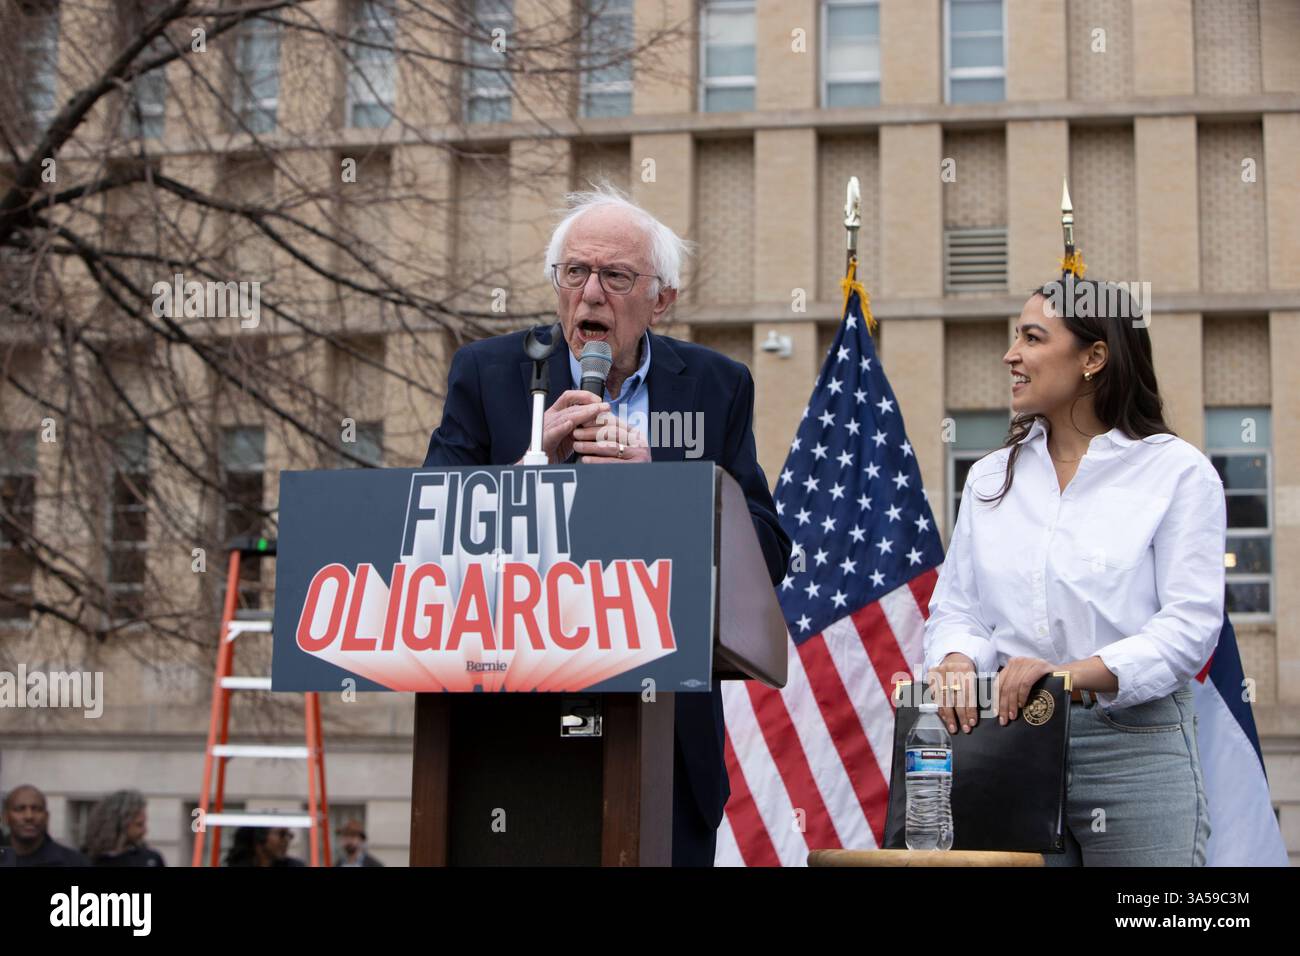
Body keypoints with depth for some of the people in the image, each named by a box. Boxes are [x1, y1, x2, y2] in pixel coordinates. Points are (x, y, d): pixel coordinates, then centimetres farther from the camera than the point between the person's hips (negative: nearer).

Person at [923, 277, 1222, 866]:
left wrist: (1074, 673, -23)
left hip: (1135, 748, -3)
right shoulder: (990, 477, 13)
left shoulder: (1176, 470, -1)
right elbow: (954, 607, 11)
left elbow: (1190, 625, -10)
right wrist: (957, 661, -12)